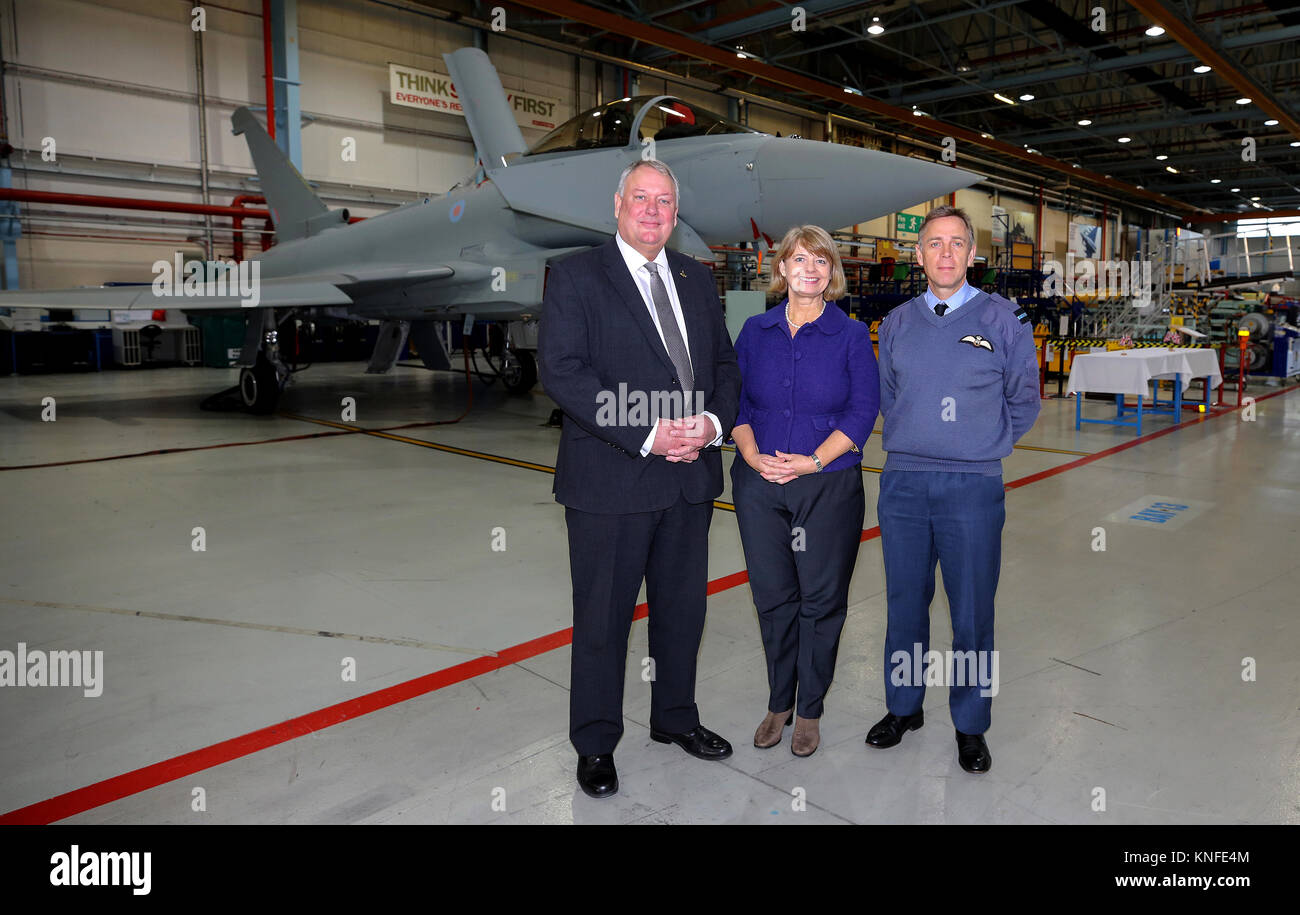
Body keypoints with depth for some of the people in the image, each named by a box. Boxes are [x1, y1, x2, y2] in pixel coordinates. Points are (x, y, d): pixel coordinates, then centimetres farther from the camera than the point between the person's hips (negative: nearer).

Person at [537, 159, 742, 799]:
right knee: (602, 619, 7)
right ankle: (595, 745, 26)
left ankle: (675, 717, 39)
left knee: (683, 608, 18)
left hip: (691, 478, 6)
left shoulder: (697, 279, 13)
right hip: (610, 481, -5)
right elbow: (561, 370, -15)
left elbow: (724, 361, 13)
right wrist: (647, 435, -21)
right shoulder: (575, 276, -5)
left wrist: (714, 422, -8)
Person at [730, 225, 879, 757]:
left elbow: (863, 410, -5)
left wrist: (813, 460, -15)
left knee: (821, 599, 5)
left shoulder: (851, 335, 1)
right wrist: (753, 455, -11)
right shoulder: (755, 332, 8)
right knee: (773, 597, 9)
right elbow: (734, 400, 6)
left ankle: (809, 711, 23)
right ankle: (779, 703, 27)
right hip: (760, 484, 2)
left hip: (828, 486, -2)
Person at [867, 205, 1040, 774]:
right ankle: (904, 707, 28)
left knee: (972, 611, 3)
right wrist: (909, 441, 9)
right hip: (902, 482, 3)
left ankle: (971, 727, 20)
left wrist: (983, 444, 5)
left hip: (972, 485, -2)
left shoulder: (1003, 319, 1)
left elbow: (1023, 400, 8)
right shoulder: (896, 323, 9)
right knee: (905, 601, 11)